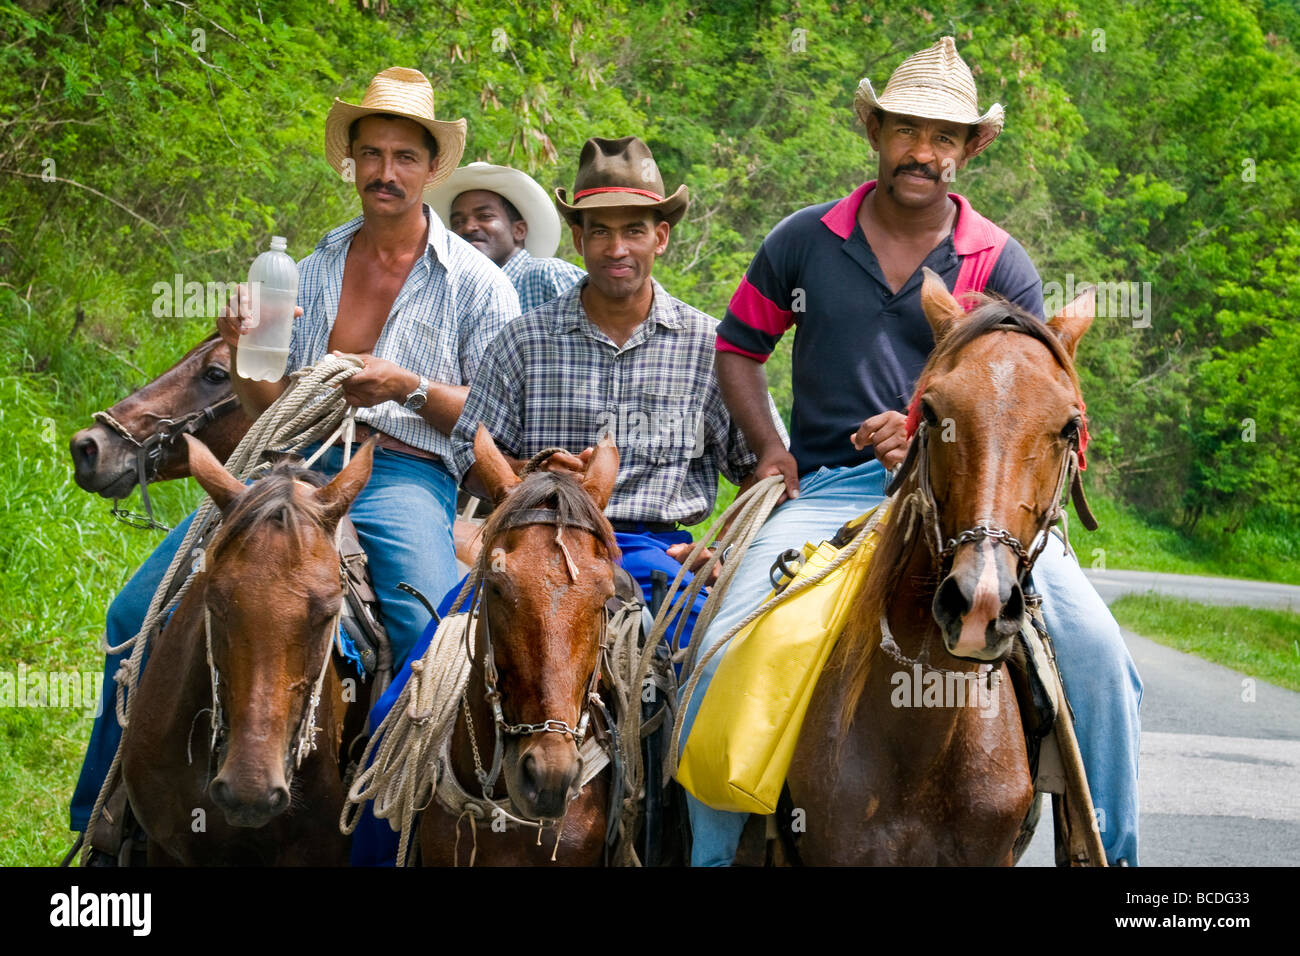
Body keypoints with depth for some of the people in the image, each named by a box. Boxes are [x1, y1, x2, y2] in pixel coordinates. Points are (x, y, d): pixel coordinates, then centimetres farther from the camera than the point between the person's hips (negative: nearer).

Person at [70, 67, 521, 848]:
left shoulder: (475, 283, 7)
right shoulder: (311, 273, 19)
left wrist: (413, 388, -13)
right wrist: (243, 355, -1)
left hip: (404, 473, -4)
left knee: (435, 638, -36)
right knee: (140, 610, -10)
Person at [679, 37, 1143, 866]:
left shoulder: (1001, 266, 5)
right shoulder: (805, 243, 8)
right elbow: (737, 347, 19)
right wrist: (769, 447, 2)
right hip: (829, 492, 1)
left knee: (1093, 645, -21)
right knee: (725, 654, -22)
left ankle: (1112, 851, -6)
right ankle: (712, 851, -4)